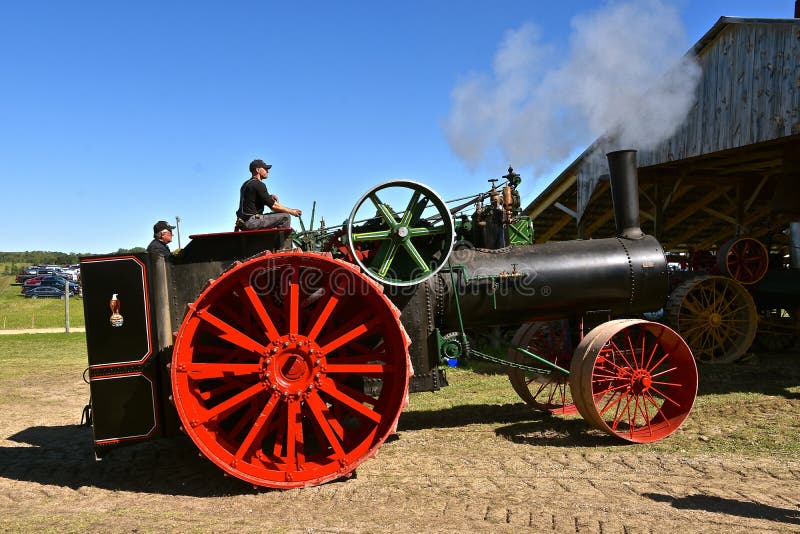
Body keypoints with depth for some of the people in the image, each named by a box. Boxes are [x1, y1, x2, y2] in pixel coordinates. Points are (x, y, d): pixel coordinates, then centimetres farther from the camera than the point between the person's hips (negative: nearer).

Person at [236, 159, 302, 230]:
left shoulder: (246, 184, 19)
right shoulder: (258, 184, -11)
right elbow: (273, 205, -15)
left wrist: (270, 197, 11)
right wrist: (291, 211, -5)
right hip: (251, 222, -10)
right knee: (285, 217, -12)